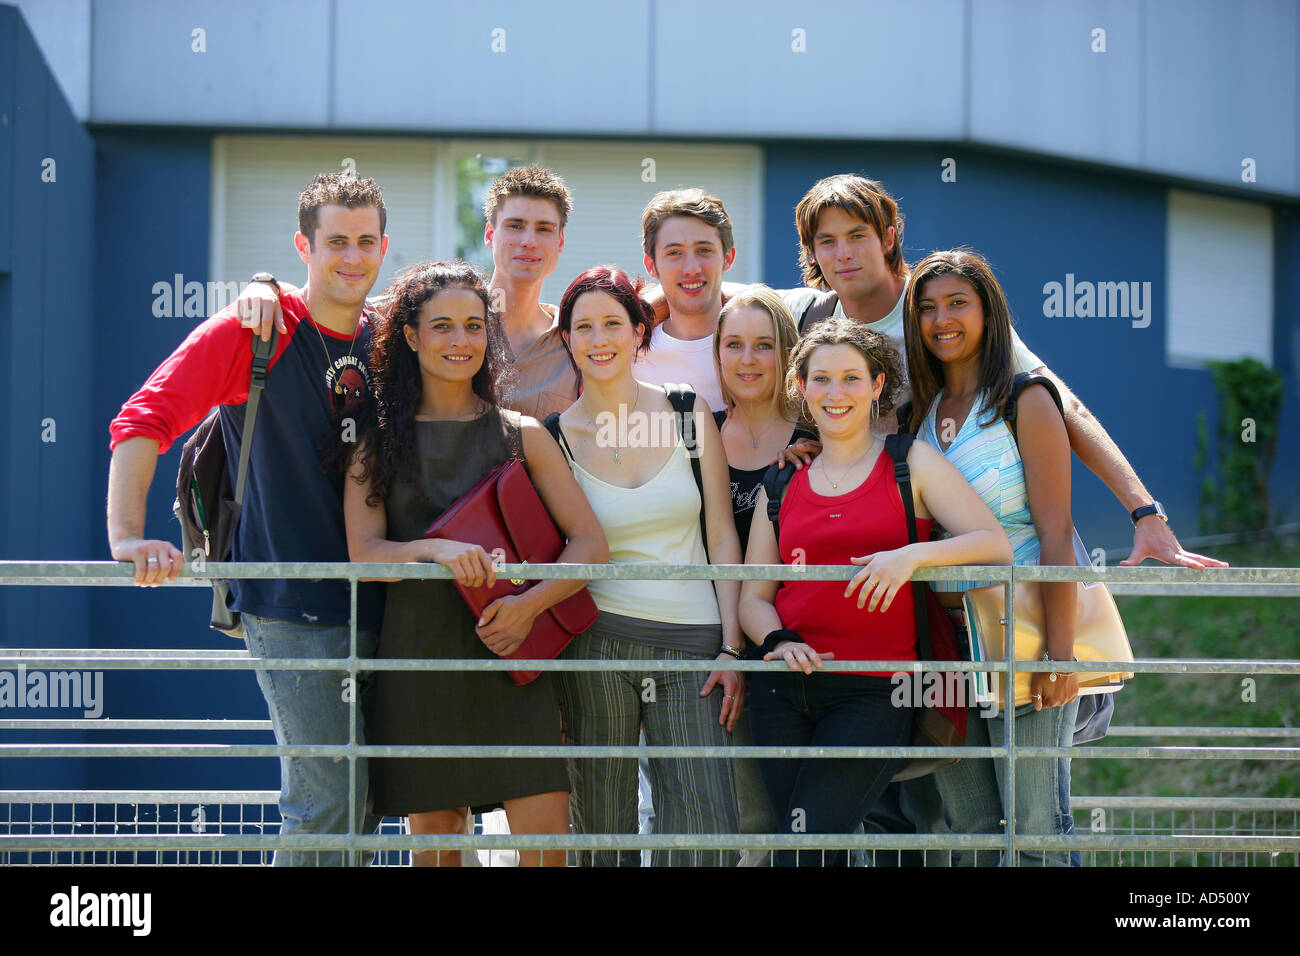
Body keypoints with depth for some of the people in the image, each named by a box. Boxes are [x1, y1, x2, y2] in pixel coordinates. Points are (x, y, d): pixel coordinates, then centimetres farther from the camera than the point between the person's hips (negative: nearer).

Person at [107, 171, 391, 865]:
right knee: (326, 797, -12)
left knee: (368, 794, 10)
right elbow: (143, 422, -13)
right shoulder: (249, 334, -5)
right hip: (291, 606, -6)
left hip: (376, 600, 6)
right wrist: (128, 536, -26)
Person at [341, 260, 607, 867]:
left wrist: (530, 604, -14)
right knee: (435, 840, 3)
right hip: (417, 658, 0)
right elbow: (363, 554, -3)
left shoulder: (522, 436, 9)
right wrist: (435, 548, -23)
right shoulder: (378, 443, 8)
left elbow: (590, 543, 4)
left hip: (511, 658, 0)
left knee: (547, 843, -7)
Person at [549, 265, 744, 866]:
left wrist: (731, 648, -2)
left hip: (691, 644, 1)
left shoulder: (688, 413, 5)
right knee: (603, 831, 0)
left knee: (706, 834, -9)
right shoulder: (555, 437, 2)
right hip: (597, 645, -1)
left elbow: (722, 536, 6)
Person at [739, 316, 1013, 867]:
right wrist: (778, 642, -7)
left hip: (874, 693, -4)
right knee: (806, 848, 0)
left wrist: (914, 555, -21)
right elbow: (753, 597, 14)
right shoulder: (781, 484, 14)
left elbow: (997, 545, -5)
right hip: (785, 690, 4)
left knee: (807, 845, -16)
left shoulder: (910, 464, 4)